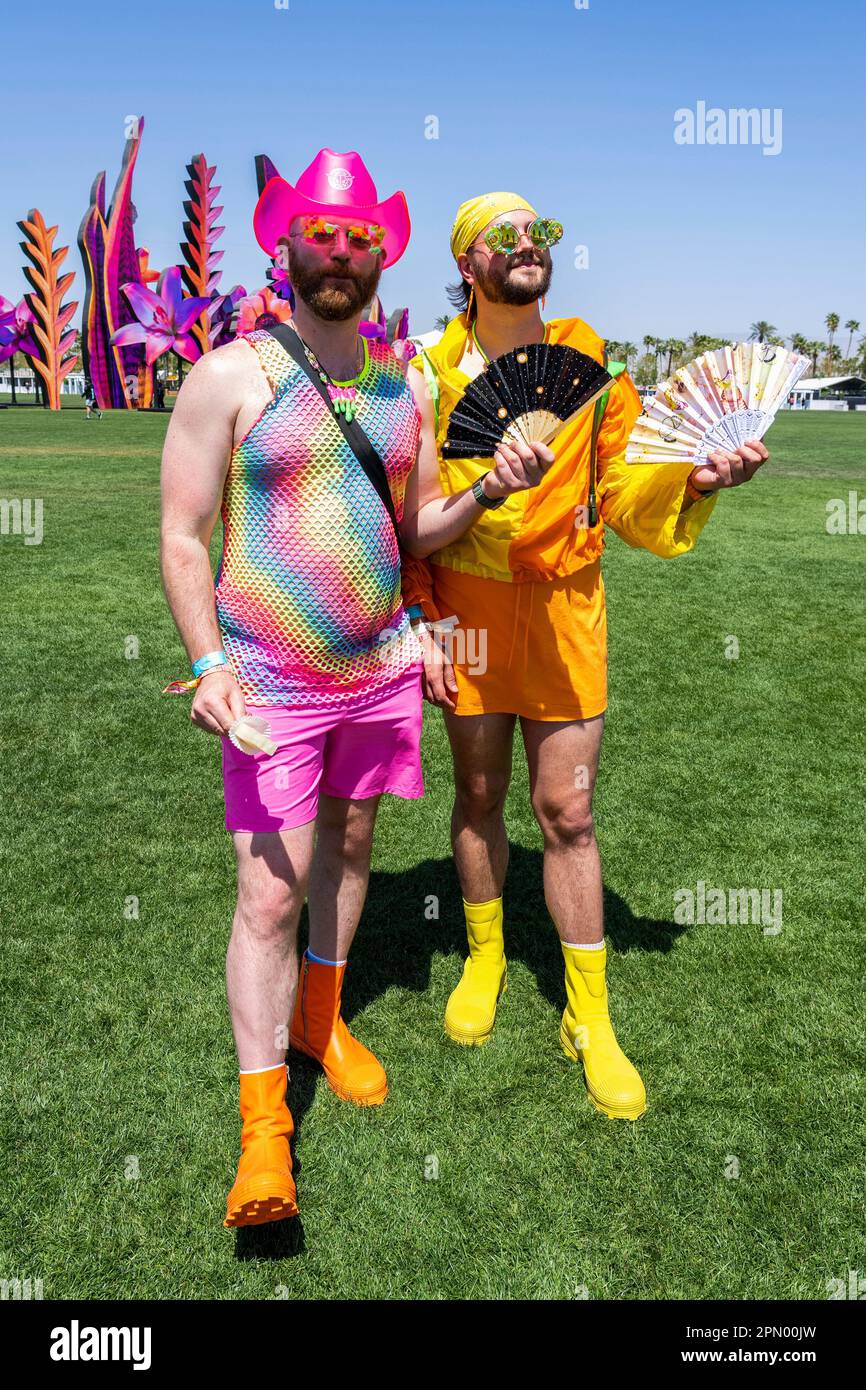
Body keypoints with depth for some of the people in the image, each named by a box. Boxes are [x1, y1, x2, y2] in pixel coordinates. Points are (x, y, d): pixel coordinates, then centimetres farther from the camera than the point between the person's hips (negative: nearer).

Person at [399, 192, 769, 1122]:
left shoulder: (591, 367, 3)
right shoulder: (433, 374, 1)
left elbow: (631, 503, 2)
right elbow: (406, 514, 3)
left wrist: (698, 481, -18)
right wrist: (420, 620, -5)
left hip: (564, 606, 0)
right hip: (467, 608, 1)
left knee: (567, 813, 2)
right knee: (478, 796, 13)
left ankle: (589, 1019, 17)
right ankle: (484, 961, 37)